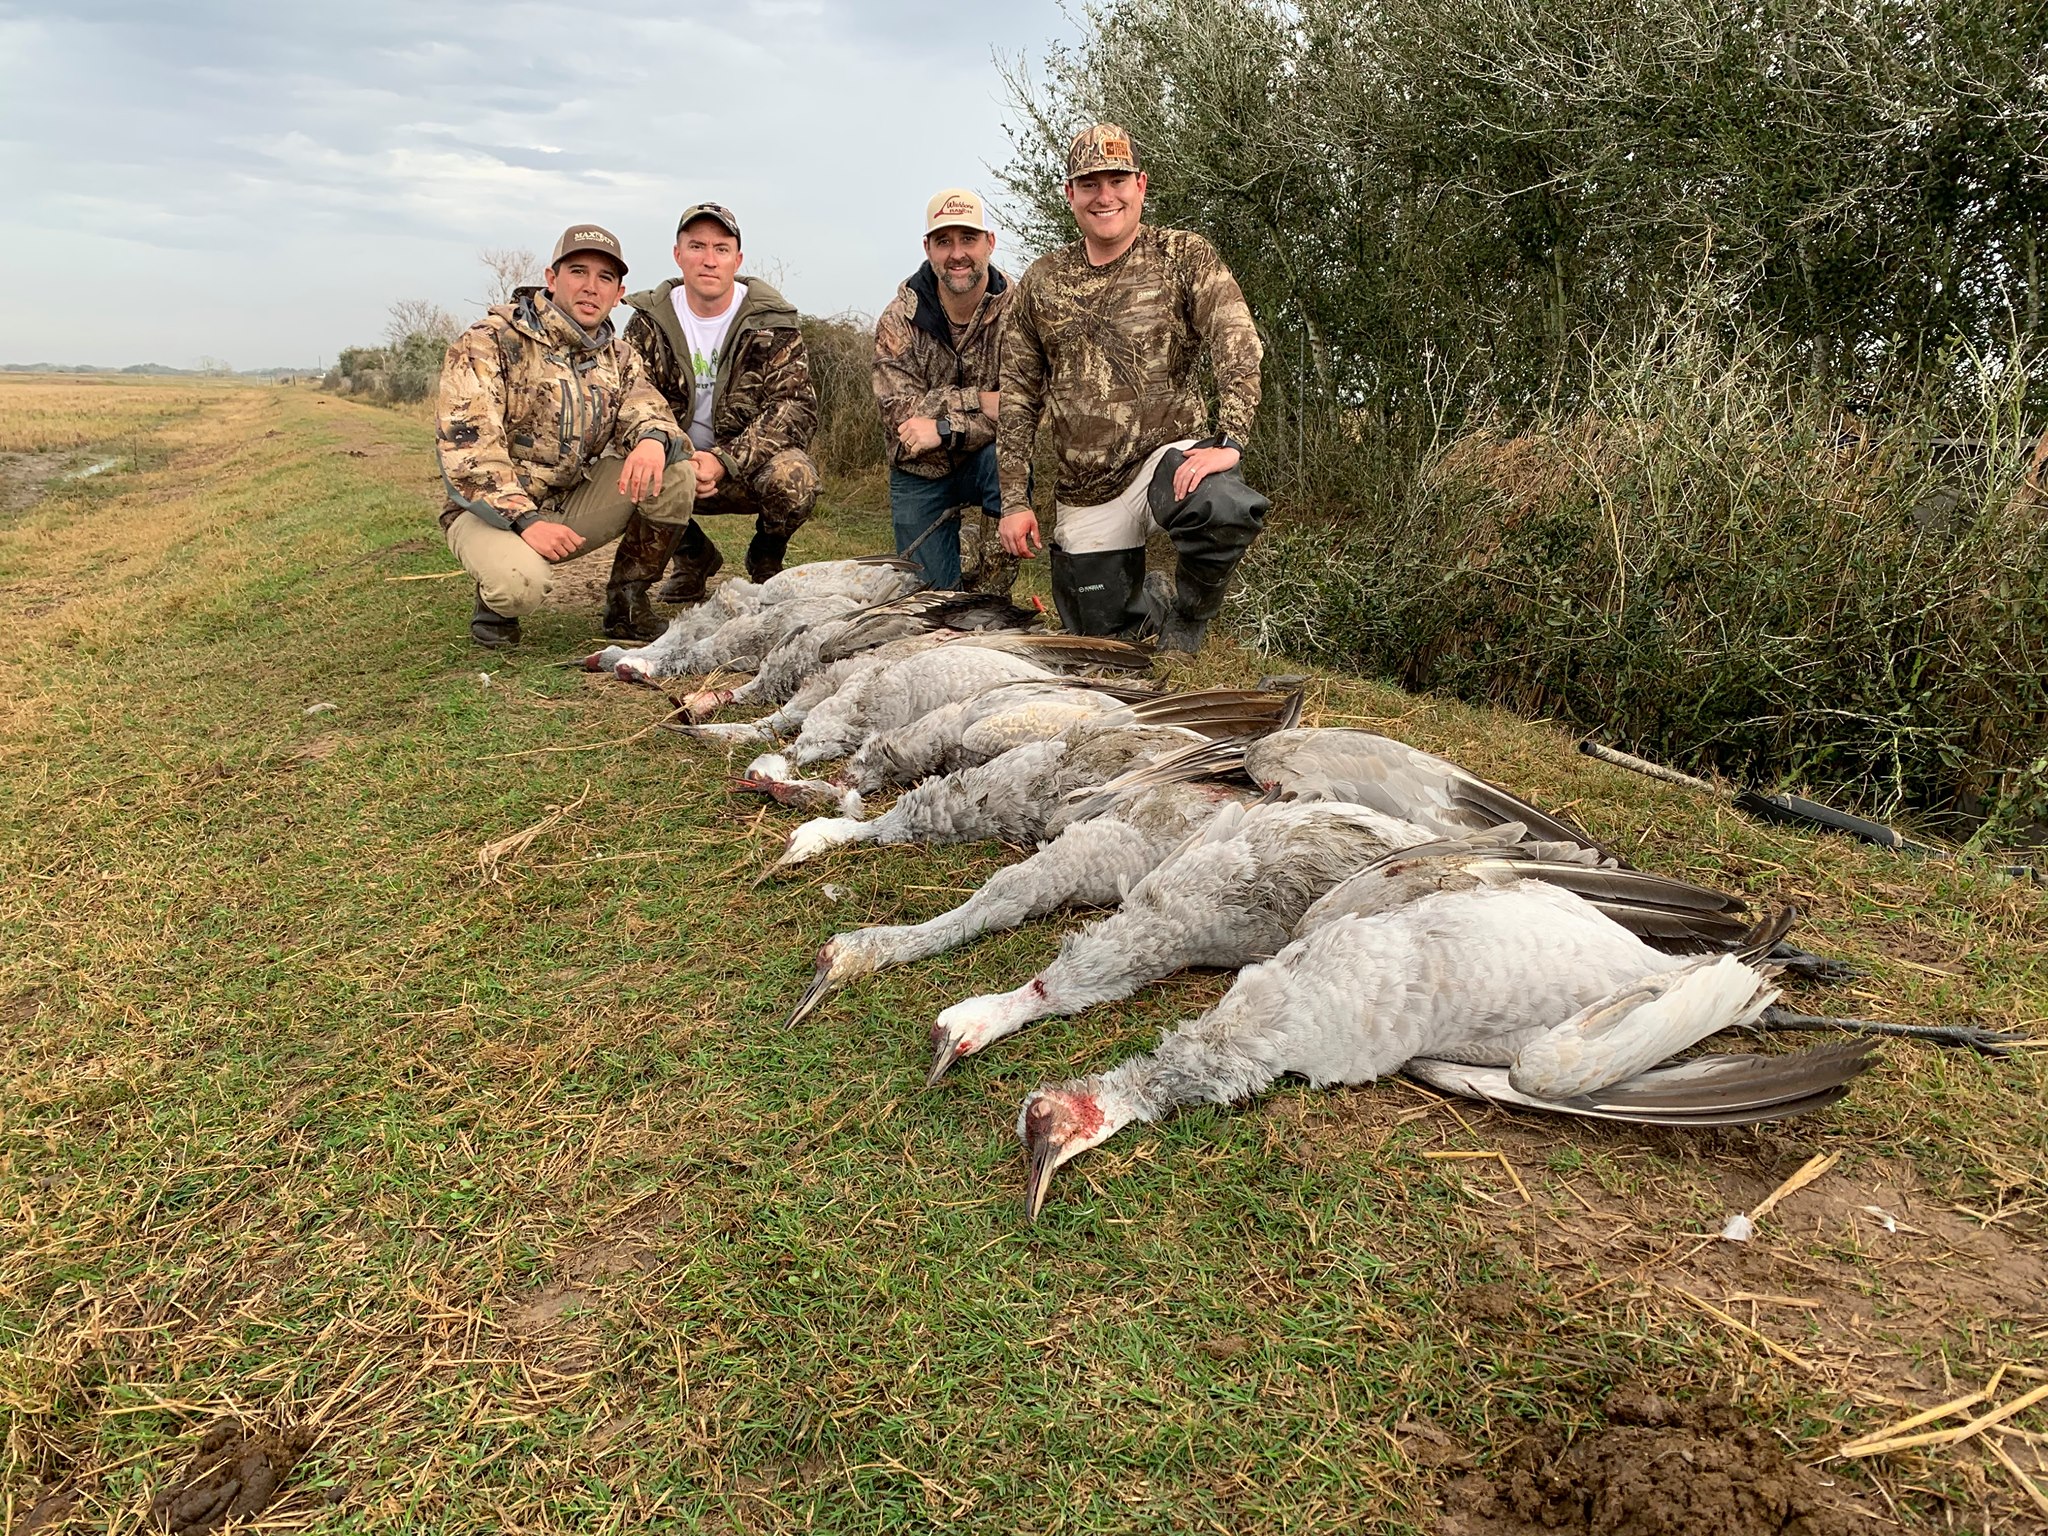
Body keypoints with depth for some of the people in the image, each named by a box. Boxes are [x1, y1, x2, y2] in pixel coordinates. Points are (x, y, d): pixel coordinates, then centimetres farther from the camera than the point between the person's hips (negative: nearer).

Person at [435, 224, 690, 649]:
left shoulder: (619, 358, 9)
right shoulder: (489, 342, -11)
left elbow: (649, 414, -7)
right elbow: (464, 441, -20)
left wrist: (653, 439, -34)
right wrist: (526, 520, -30)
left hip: (572, 504, 5)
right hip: (490, 511, -5)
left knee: (674, 467, -16)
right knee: (522, 583, -39)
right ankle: (495, 602, 1)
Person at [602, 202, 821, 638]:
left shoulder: (771, 323, -7)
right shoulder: (649, 322, -2)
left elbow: (796, 407, -16)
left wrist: (724, 461, -29)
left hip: (749, 470, -1)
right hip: (677, 467, 2)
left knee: (793, 476, -34)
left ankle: (766, 561, 1)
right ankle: (693, 555, 4)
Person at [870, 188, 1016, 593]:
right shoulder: (899, 320, -10)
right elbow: (899, 410, -19)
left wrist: (945, 429, -30)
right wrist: (980, 401, -29)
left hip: (989, 466, -1)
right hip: (919, 472, 1)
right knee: (931, 594, -1)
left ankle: (989, 597, -21)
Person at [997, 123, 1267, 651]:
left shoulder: (1185, 257, -1)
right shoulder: (1041, 282, 8)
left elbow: (1238, 347, -14)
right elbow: (1017, 397, 10)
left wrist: (1228, 441, -29)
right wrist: (1015, 501, 3)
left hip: (1168, 455, -3)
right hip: (1084, 498, 4)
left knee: (1226, 510, -38)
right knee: (1101, 634, 5)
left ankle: (1187, 611, -6)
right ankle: (1158, 598, 42)